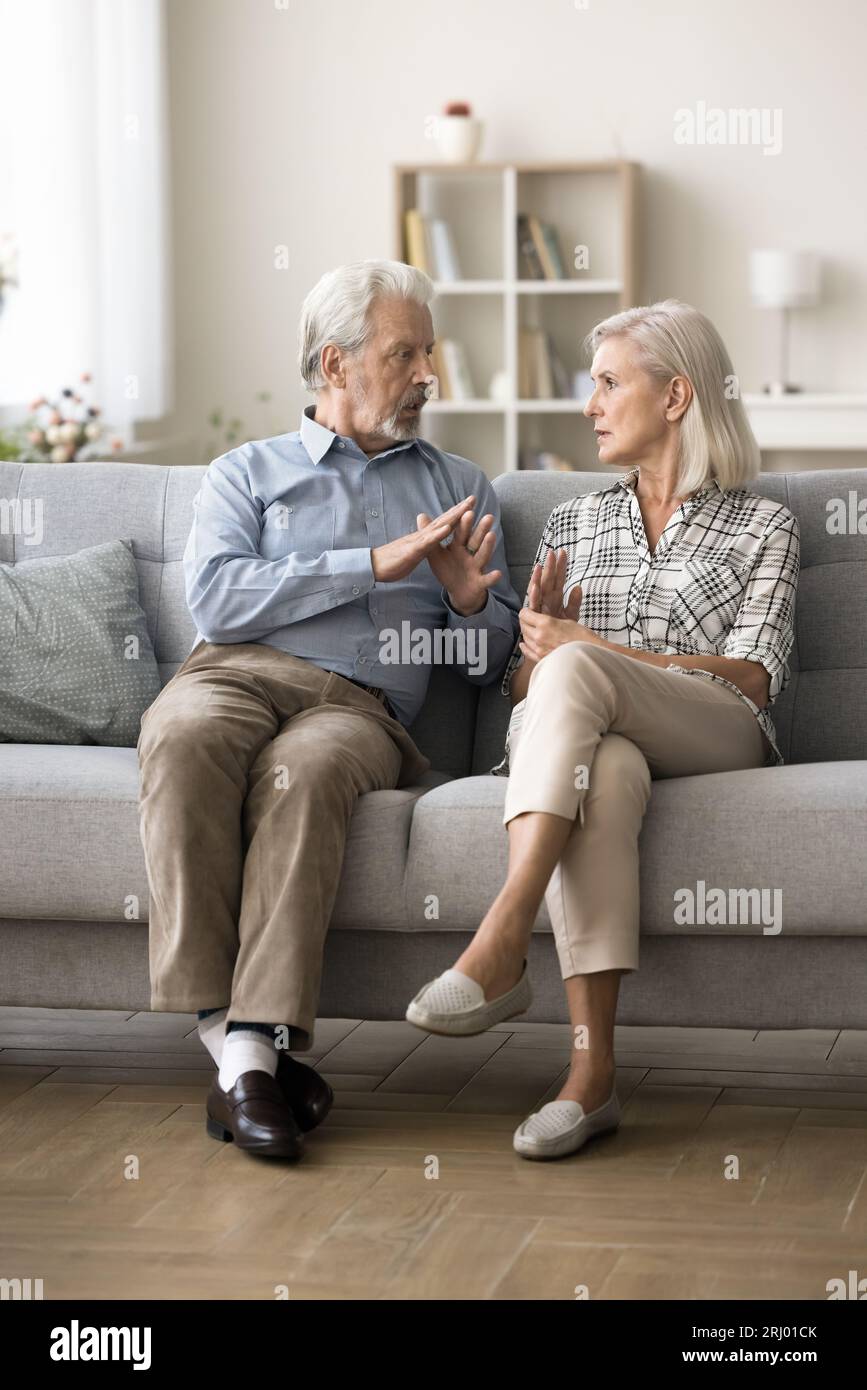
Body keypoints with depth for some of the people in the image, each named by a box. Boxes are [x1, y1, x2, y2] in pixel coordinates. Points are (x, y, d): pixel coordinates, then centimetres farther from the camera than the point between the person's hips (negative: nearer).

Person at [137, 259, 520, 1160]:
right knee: (187, 740, -38)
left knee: (302, 772, -38)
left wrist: (469, 600, 0)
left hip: (360, 705, 0)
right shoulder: (247, 473, 22)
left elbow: (490, 663, 24)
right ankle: (226, 1033, -39)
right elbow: (214, 598, 0)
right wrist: (376, 564, -3)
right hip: (235, 675, 0)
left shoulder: (459, 488, 28)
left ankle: (256, 1049, -44)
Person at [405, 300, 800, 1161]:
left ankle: (500, 945, -47)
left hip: (713, 741, -2)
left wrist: (589, 648, -8)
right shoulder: (572, 524, 28)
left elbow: (751, 679, 0)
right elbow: (522, 685, 22)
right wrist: (536, 632, -3)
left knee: (574, 672, -36)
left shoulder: (763, 527, 16)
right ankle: (591, 1067, -50)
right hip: (585, 737, 2)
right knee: (602, 770, -39)